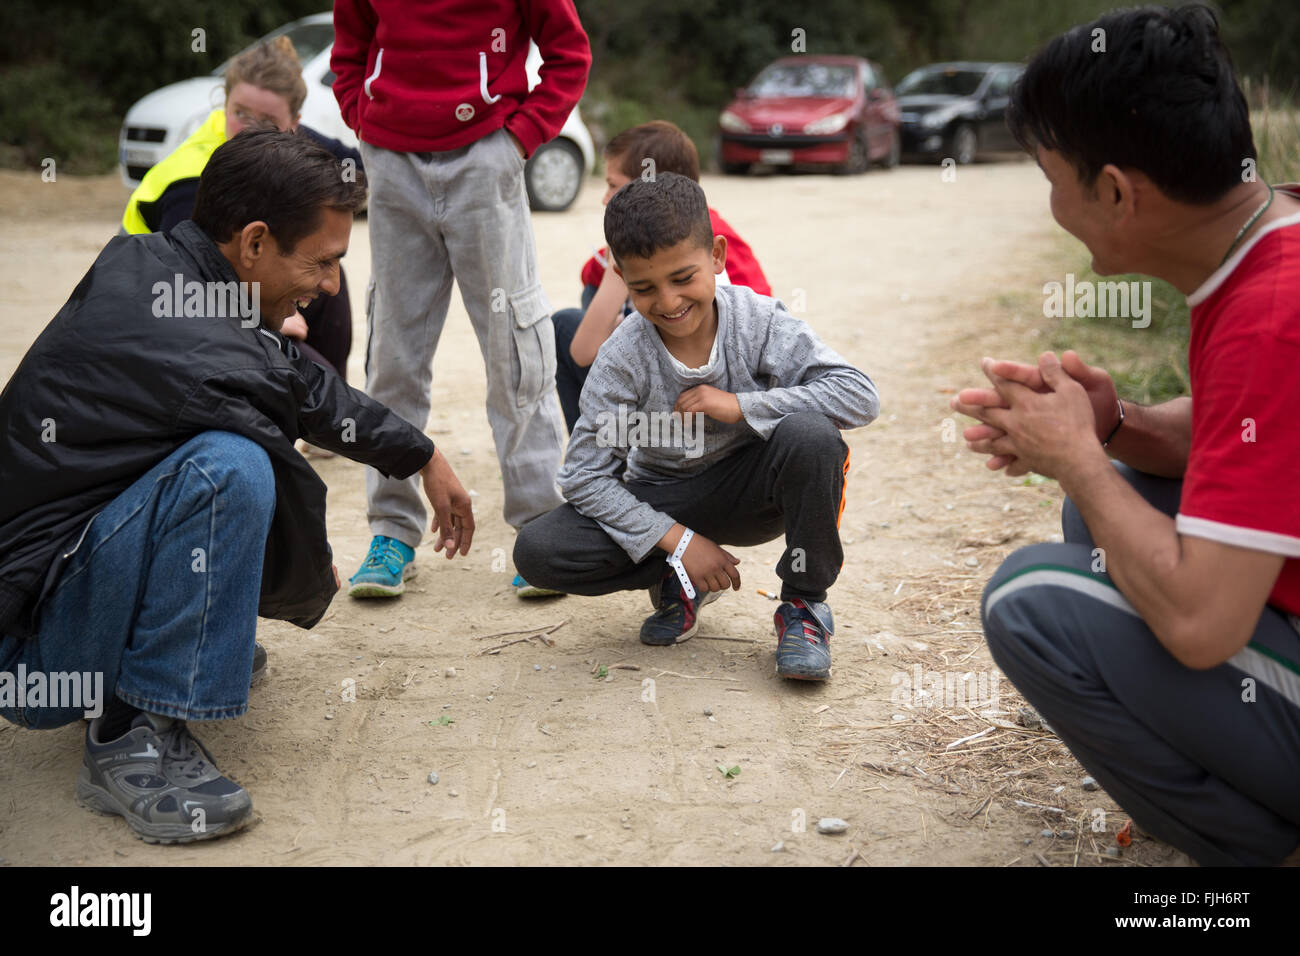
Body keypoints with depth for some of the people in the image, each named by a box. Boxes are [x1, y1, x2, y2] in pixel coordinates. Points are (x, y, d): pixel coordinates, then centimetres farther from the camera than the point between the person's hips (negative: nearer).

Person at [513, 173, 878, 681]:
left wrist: (740, 405, -28)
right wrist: (678, 541, -22)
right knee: (537, 550, -22)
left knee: (810, 435, -35)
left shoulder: (758, 321, -17)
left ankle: (804, 603, -12)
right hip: (666, 502, 1)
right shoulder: (623, 358, -17)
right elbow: (584, 475, -14)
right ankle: (677, 580, 5)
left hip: (751, 488, -1)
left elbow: (860, 395, -23)